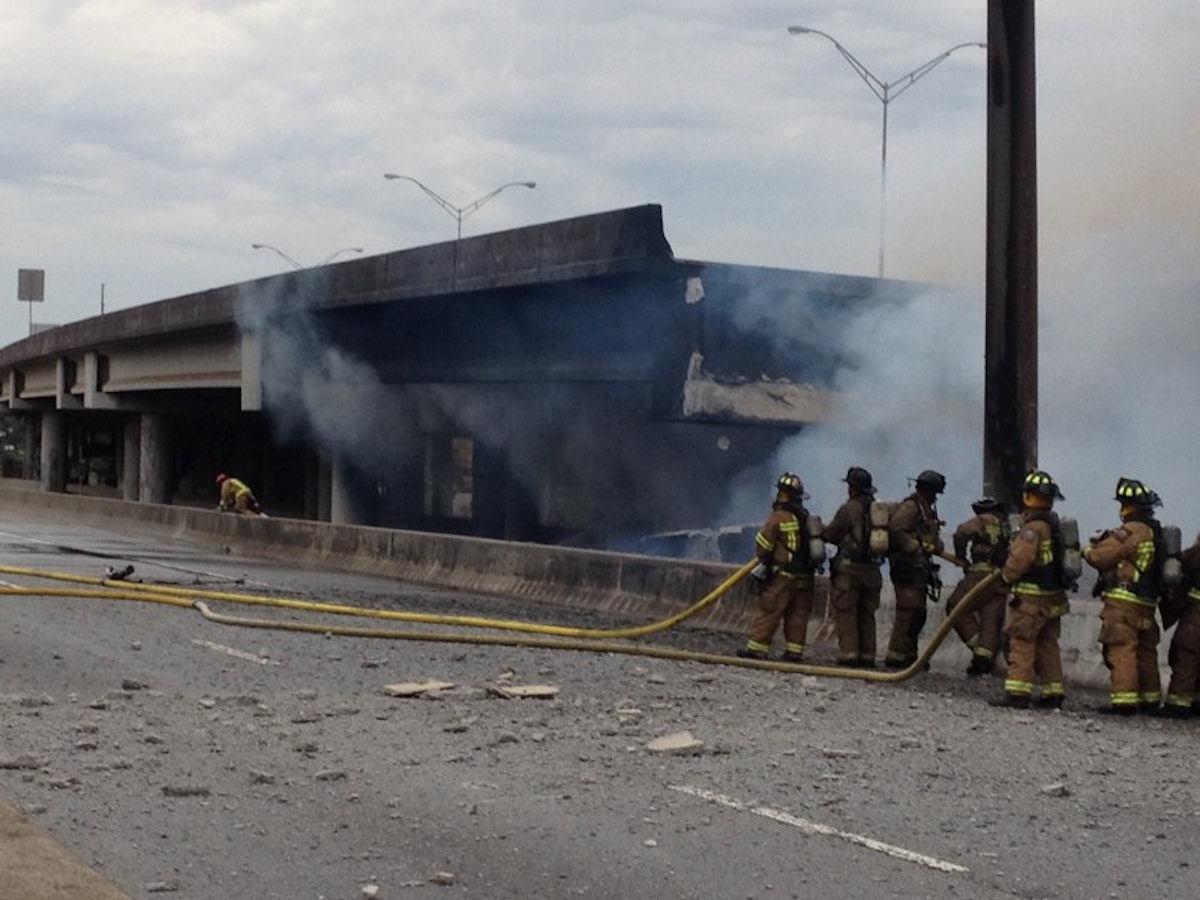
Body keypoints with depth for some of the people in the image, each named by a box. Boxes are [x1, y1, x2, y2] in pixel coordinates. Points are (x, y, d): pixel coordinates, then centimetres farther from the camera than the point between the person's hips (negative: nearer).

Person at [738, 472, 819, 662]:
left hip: (782, 575, -7)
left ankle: (756, 648, -2)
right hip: (804, 576, 7)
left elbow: (762, 546, -9)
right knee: (798, 615, 9)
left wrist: (766, 561, 10)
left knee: (768, 612, -2)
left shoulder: (778, 517, -12)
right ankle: (794, 651, 9)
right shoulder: (806, 517, 10)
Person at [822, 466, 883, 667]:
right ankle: (867, 655, 11)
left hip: (849, 569, -6)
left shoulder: (848, 509, -11)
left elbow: (830, 535, -4)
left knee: (846, 613, 0)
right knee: (867, 614, 12)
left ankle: (849, 653, -5)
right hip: (871, 569, 6)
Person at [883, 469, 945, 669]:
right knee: (908, 611, -12)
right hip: (908, 567, -10)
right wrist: (917, 546, -20)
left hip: (918, 568, 10)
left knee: (918, 613, 13)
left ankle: (908, 654, 20)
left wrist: (935, 544, -3)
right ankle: (895, 656, -11)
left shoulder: (926, 510, 20)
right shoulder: (910, 507, -11)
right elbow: (895, 529, -25)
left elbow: (933, 538, 20)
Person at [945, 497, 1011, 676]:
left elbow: (962, 533, -10)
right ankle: (985, 656, -4)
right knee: (991, 619, 5)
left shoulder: (984, 520, 4)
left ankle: (978, 646, -6)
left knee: (956, 607, 2)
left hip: (983, 574, -6)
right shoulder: (1010, 526, 22)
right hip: (1004, 579, 6)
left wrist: (961, 558, 1)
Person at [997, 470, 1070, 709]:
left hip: (1031, 597, -9)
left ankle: (1018, 692, -7)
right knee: (1048, 645, 14)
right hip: (1053, 597, 9)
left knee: (1021, 643, -5)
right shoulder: (1054, 525, 12)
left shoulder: (1034, 528, -18)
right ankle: (1053, 692, 17)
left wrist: (1005, 576, -1)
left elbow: (1019, 559, -21)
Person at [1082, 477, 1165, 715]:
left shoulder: (1131, 531, -15)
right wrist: (1107, 542, 14)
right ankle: (1151, 699, 26)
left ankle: (1124, 699, -13)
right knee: (1145, 651, 17)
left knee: (1121, 650, -8)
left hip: (1123, 600, -9)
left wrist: (1089, 549, 7)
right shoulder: (1155, 532, 14)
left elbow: (1100, 558, -14)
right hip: (1147, 604, 9)